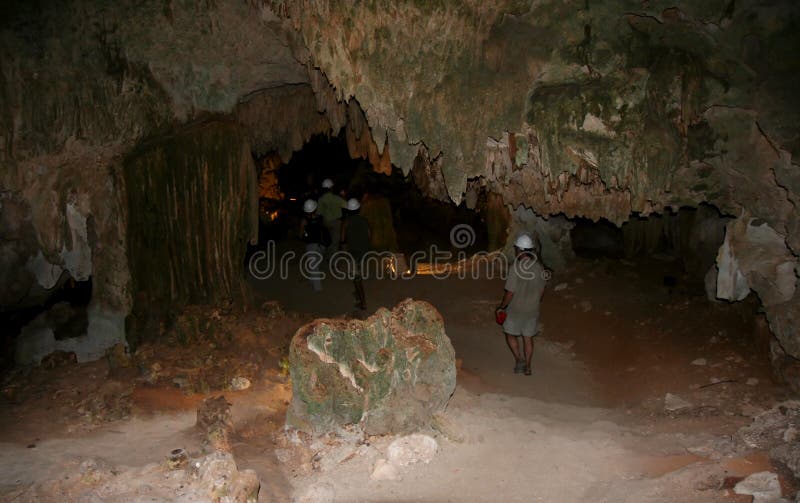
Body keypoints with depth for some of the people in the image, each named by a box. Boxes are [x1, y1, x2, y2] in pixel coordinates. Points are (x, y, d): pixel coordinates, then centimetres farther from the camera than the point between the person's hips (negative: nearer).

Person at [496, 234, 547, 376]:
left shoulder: (515, 267, -23)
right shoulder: (539, 267, -5)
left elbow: (510, 293, -20)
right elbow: (541, 291, 6)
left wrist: (501, 307, -4)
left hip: (516, 310, -5)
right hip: (533, 310, 5)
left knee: (510, 334, 17)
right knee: (528, 338, 17)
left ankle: (520, 359, 7)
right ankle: (527, 366, 25)